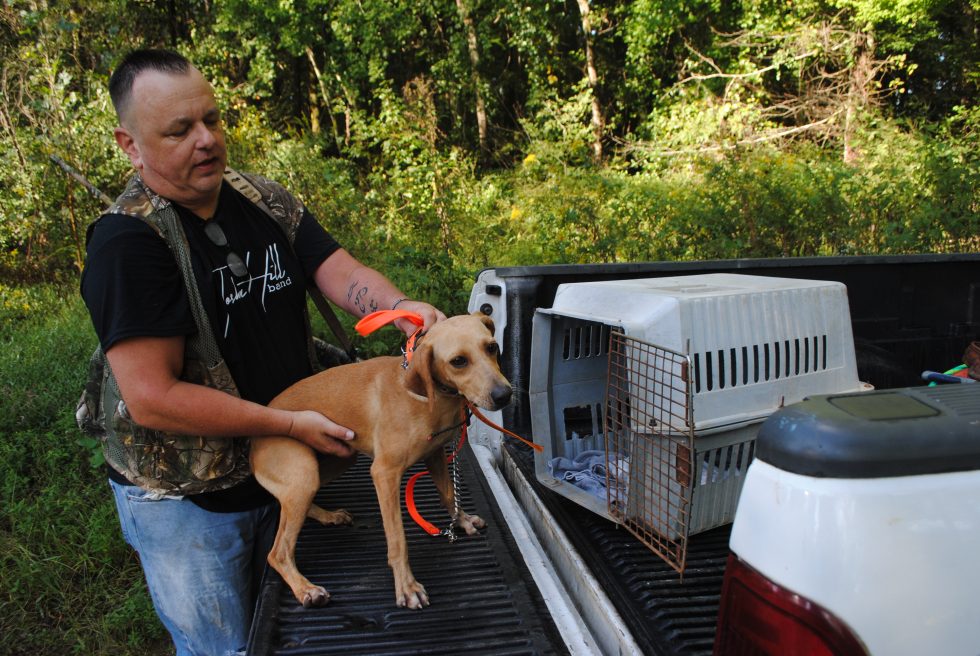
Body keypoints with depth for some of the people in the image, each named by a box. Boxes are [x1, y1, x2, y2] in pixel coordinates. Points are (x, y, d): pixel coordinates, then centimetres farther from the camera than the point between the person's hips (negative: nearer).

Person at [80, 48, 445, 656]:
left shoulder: (264, 203, -1)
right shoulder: (127, 242, -22)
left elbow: (340, 271, -9)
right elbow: (152, 398, -27)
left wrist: (402, 305, -31)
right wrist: (292, 424, -24)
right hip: (185, 499, -6)